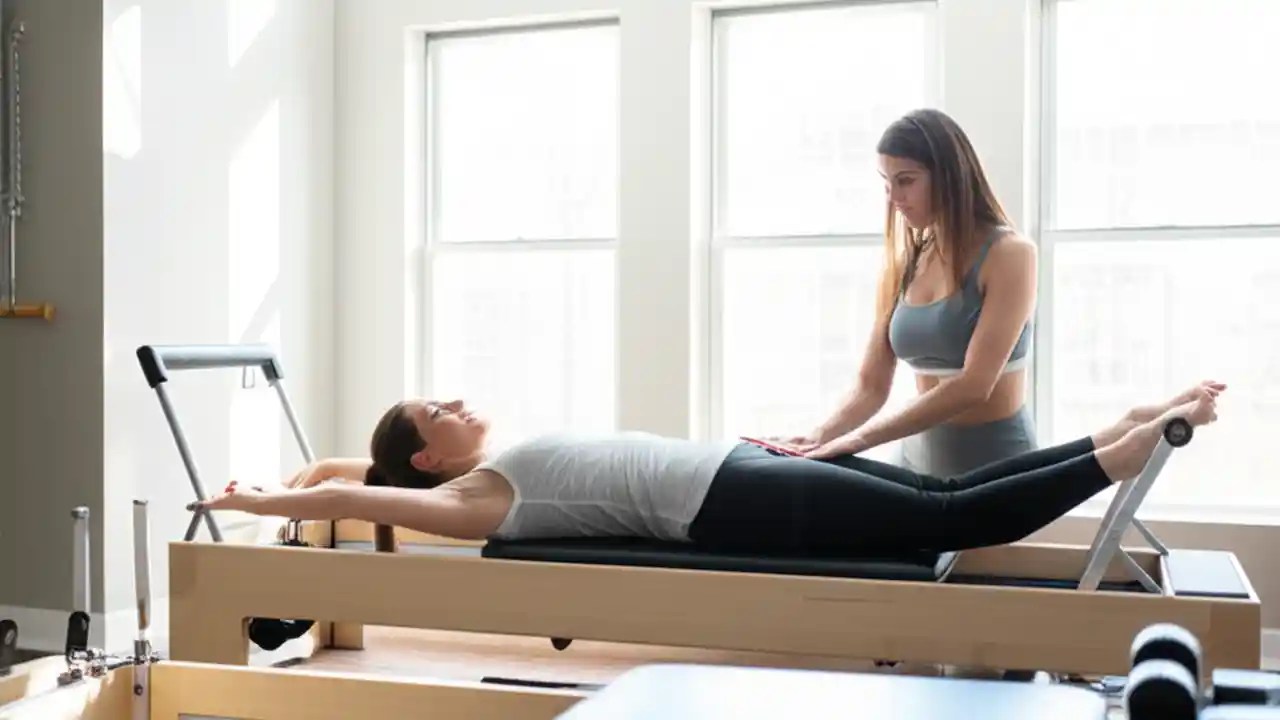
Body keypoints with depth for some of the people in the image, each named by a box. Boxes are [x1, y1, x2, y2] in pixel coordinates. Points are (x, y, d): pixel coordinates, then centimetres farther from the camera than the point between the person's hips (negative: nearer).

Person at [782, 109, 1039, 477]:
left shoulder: (1008, 254, -11)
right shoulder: (901, 263, 5)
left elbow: (974, 386, -21)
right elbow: (871, 384, 4)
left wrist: (861, 438, -27)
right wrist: (822, 436, -16)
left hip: (993, 461, -5)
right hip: (920, 457, 5)